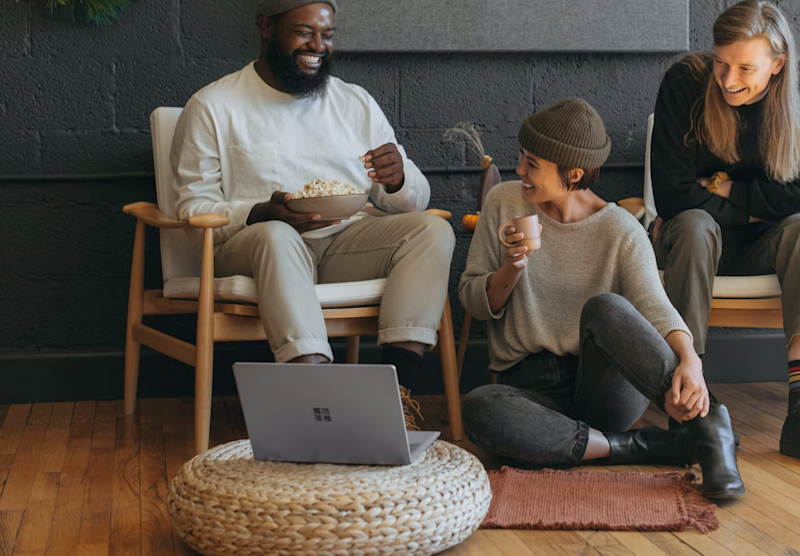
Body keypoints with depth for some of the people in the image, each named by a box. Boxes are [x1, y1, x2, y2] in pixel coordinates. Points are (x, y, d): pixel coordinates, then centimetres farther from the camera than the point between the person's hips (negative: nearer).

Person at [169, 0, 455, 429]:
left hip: (346, 247, 4)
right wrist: (263, 213, -22)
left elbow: (416, 199, 13)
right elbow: (194, 209, -2)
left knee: (433, 229, -20)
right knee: (275, 236, -37)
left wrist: (398, 181, -13)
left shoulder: (356, 102, 16)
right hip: (250, 247, -4)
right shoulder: (214, 107, 4)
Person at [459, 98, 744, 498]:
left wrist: (689, 361, -37)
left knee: (605, 307, -35)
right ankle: (648, 447, -28)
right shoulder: (504, 203, 3)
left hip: (605, 387, -2)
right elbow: (473, 301, 7)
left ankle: (706, 424, -28)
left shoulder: (621, 231, -3)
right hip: (529, 386, 2)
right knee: (479, 410, -36)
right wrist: (510, 270, -15)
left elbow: (655, 308, -15)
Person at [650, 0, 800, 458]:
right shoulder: (685, 84, -15)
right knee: (694, 225, -36)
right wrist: (751, 209, -14)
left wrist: (729, 190, -15)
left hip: (762, 246, 2)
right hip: (698, 239, -1)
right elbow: (672, 195, -19)